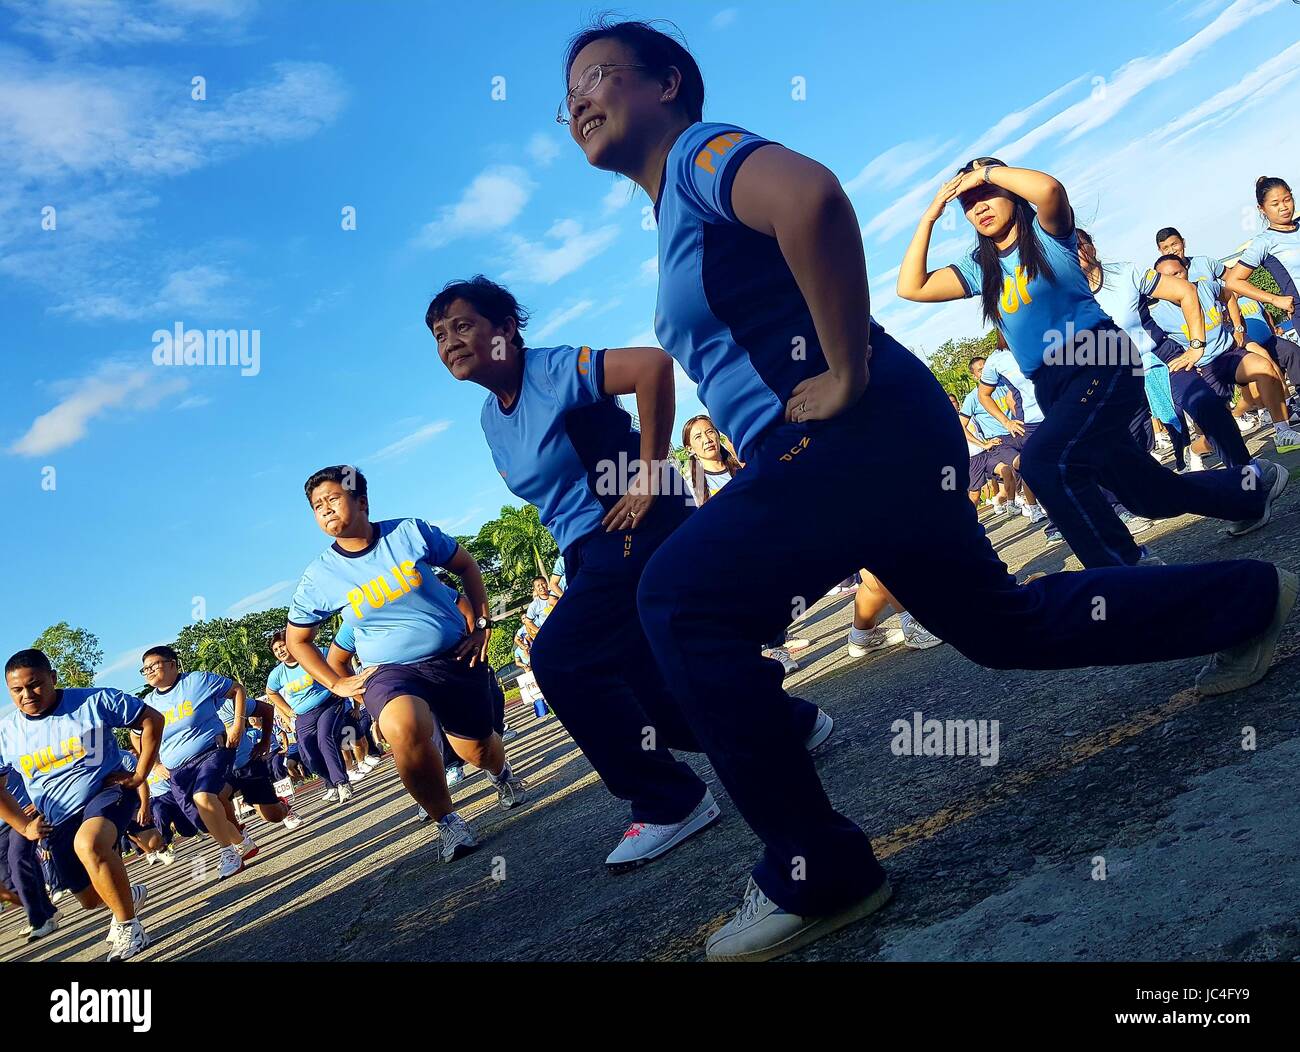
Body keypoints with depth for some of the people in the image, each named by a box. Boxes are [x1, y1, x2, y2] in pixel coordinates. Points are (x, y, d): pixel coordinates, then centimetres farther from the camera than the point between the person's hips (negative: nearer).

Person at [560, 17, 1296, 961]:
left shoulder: (699, 150, -7)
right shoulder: (678, 217, 22)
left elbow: (812, 197, -30)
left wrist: (847, 374, -24)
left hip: (863, 433, -10)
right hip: (821, 454, 10)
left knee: (683, 597, -18)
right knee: (1003, 624, 20)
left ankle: (817, 875, -8)